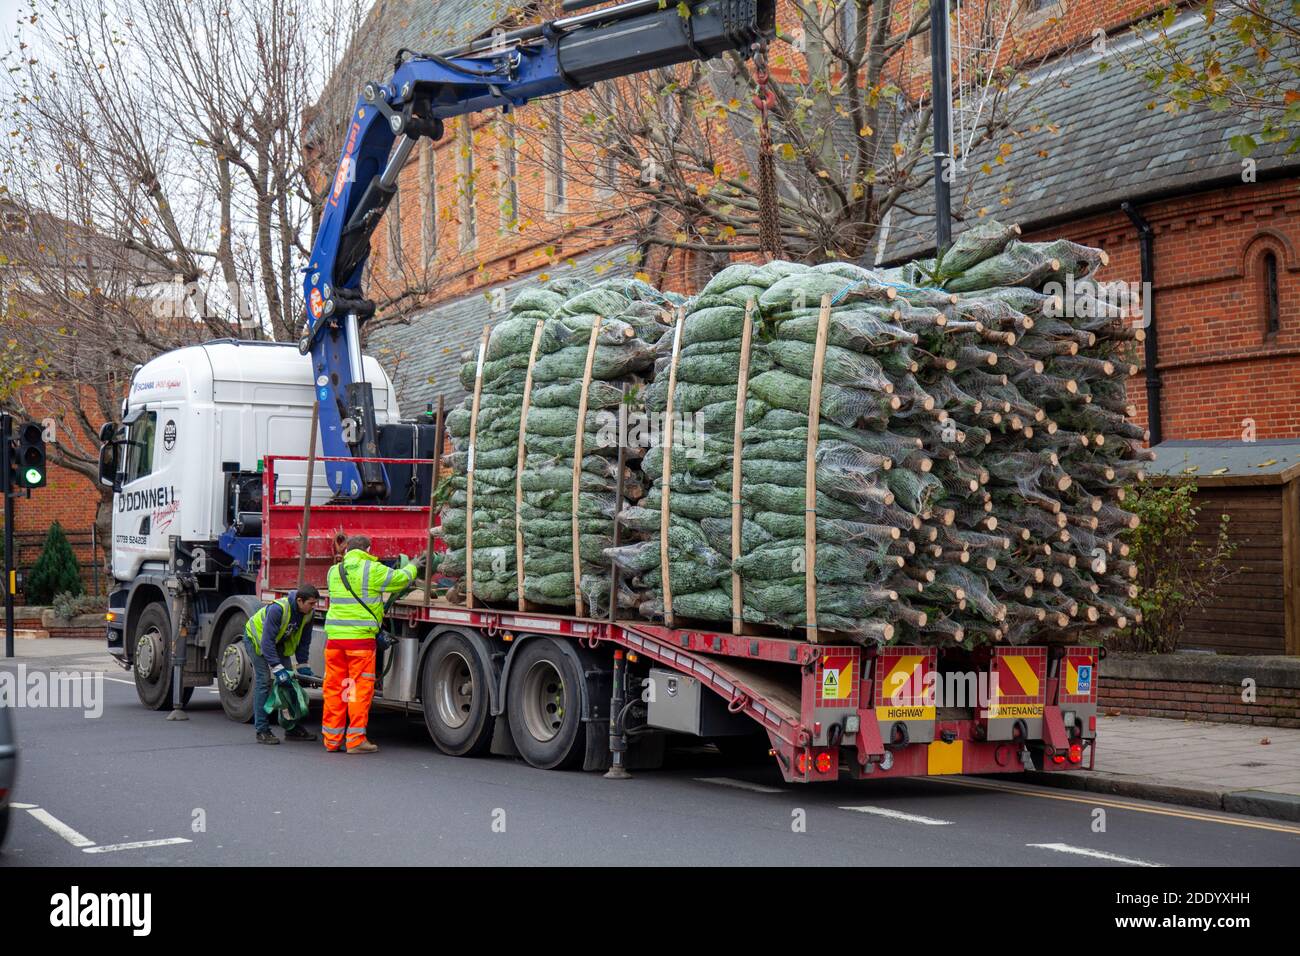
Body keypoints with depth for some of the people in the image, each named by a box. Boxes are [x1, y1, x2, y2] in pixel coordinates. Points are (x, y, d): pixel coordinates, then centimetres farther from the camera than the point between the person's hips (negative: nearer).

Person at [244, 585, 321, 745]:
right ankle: (262, 731, -12)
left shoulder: (308, 613, -16)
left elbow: (304, 640, -1)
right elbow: (267, 641, -36)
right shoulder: (278, 609, -38)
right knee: (263, 680, -15)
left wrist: (302, 664, -3)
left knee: (289, 680, 0)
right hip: (256, 637, -7)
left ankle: (292, 728, 6)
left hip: (279, 642, 7)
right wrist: (277, 668, -38)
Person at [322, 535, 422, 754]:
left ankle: (332, 739, 14)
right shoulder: (373, 570, -5)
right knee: (360, 687, 1)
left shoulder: (334, 571, 13)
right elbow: (400, 579, 3)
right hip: (360, 637, -5)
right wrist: (412, 566, 25)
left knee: (334, 687, 10)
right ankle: (356, 740, 1)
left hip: (334, 636, 5)